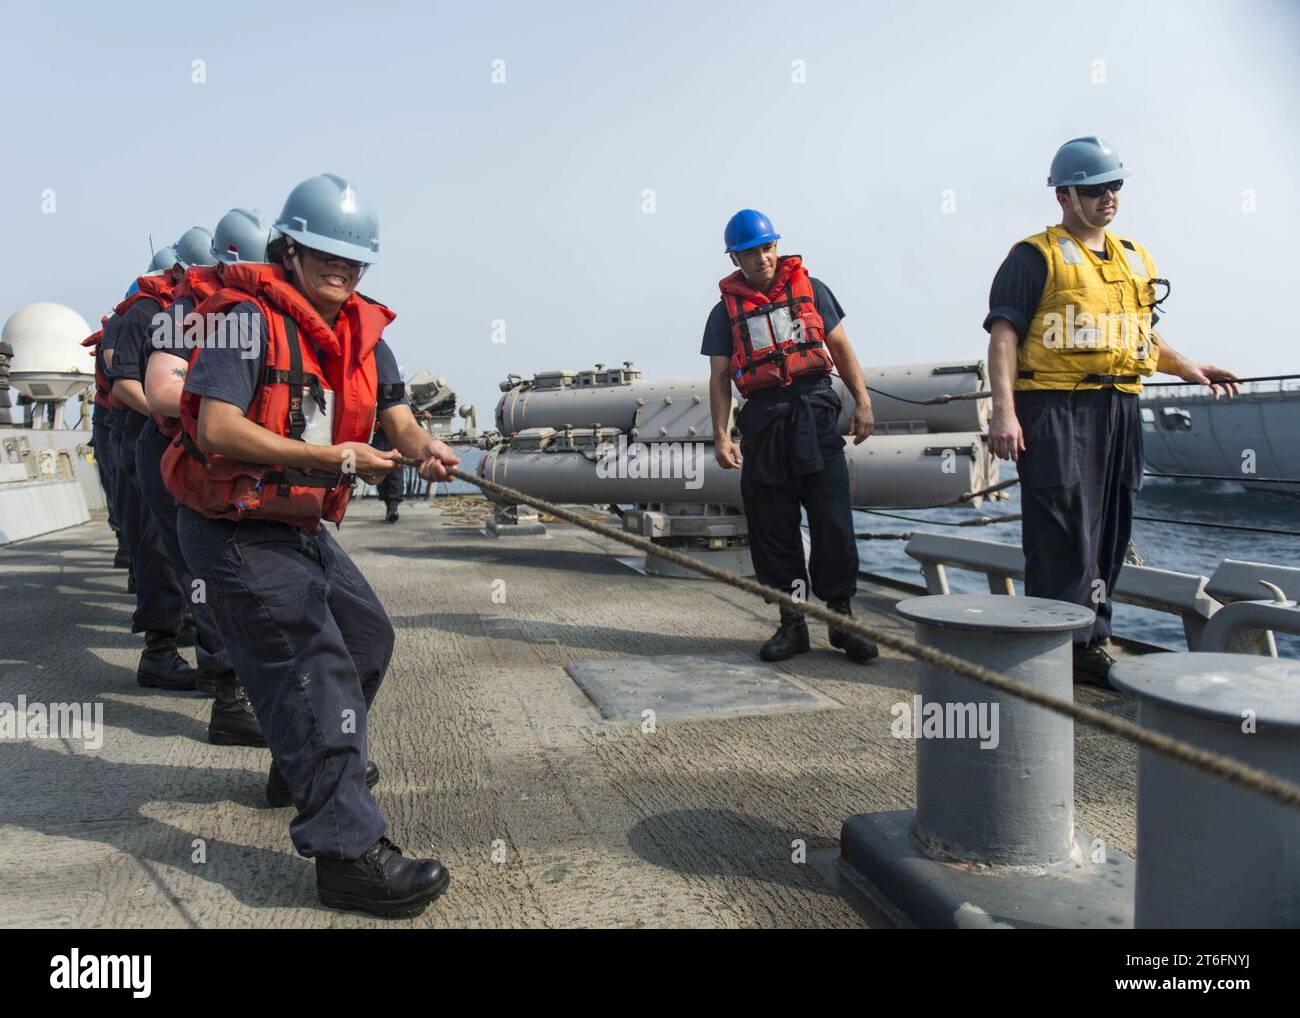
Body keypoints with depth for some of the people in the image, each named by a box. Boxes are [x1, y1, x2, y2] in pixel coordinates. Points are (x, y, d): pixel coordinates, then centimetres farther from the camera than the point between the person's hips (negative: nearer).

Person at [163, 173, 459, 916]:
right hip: (237, 530, -9)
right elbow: (216, 428, -27)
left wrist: (425, 448, -21)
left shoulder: (362, 330, 7)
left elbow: (395, 415, 2)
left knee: (368, 637, 20)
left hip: (303, 526, 9)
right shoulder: (249, 318, -17)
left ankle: (306, 766, 42)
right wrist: (330, 457, -30)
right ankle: (350, 853, -13)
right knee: (313, 668, -16)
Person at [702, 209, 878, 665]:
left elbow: (840, 348, 14)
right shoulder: (725, 310, 12)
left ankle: (841, 619, 7)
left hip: (814, 410, 0)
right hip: (763, 422, 1)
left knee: (833, 524, -4)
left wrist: (862, 401, 4)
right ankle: (792, 624, 11)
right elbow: (719, 378, 8)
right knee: (772, 529, 1)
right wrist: (721, 435, -1)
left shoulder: (810, 288, 13)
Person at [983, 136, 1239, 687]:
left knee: (1108, 532, 10)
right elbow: (1004, 334, -9)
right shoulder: (1036, 256, -1)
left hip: (1119, 409, 7)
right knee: (1061, 533, -10)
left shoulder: (1136, 258, 21)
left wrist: (1188, 368, 16)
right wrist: (1003, 410, -19)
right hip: (1054, 409, -7)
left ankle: (1090, 641, 20)